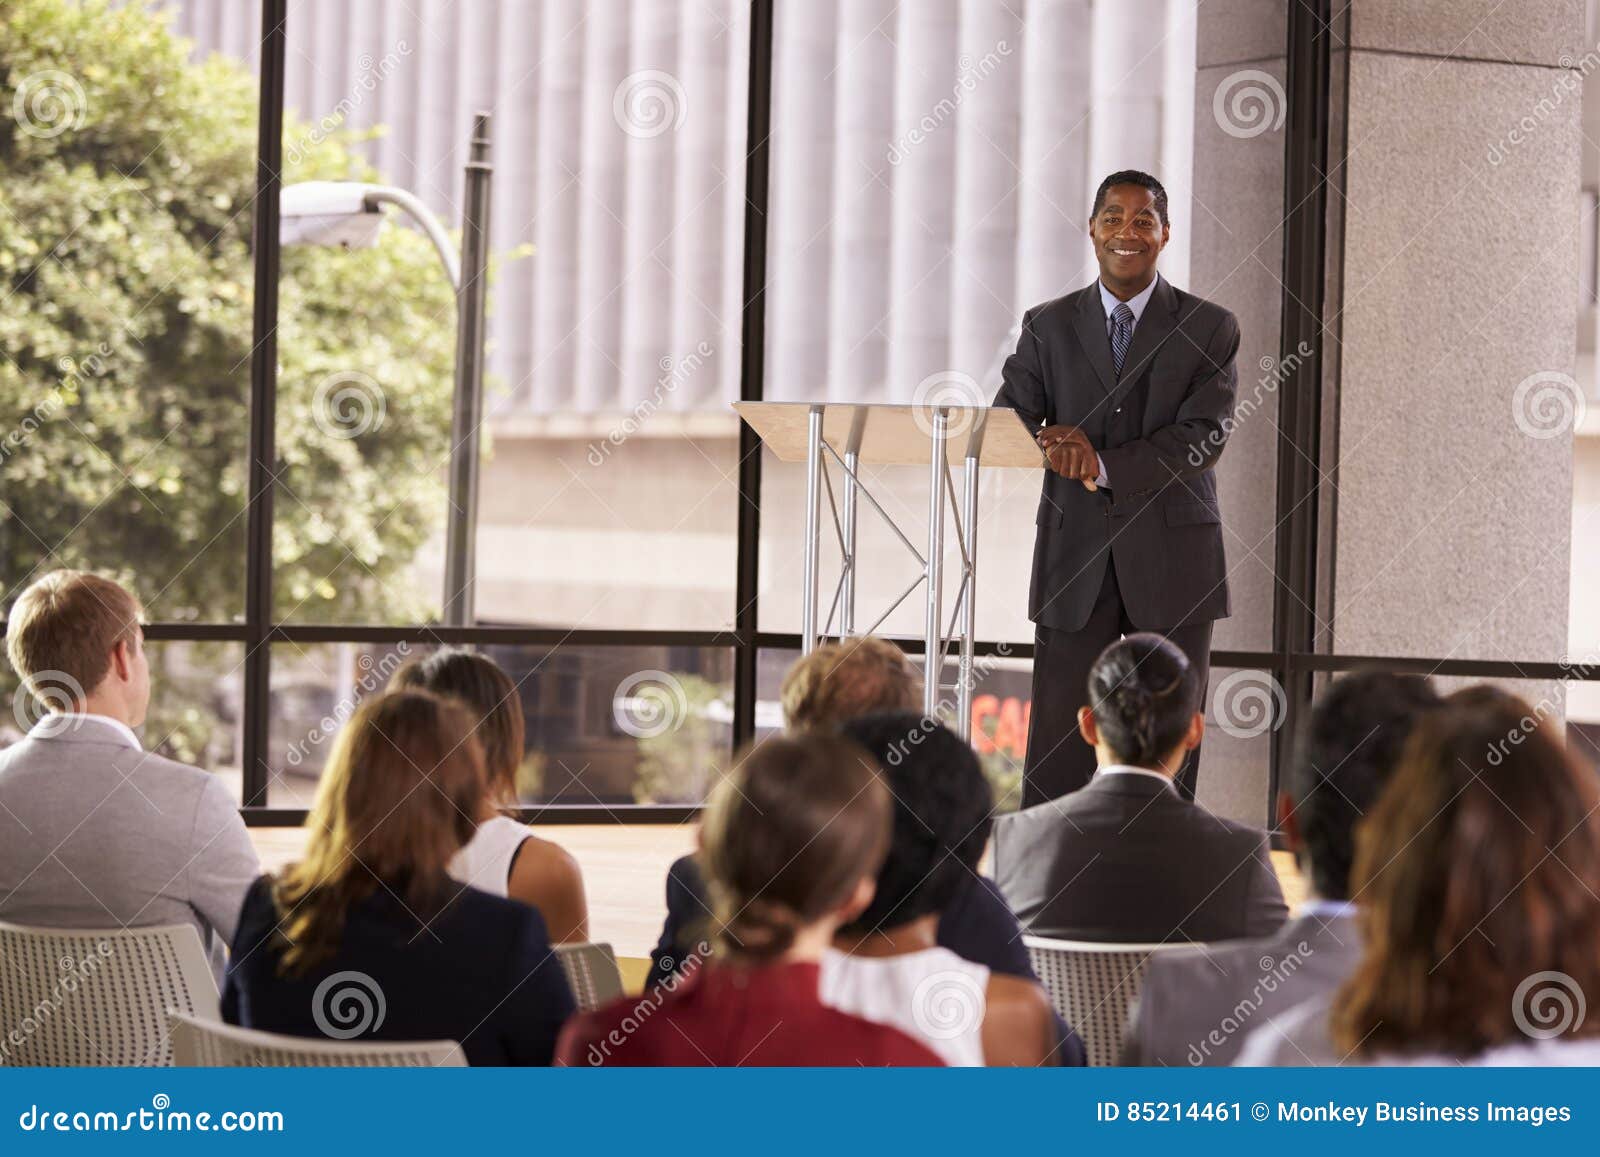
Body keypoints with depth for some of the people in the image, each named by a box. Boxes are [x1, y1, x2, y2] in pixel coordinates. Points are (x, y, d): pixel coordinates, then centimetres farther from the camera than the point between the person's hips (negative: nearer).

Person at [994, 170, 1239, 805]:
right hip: (1074, 555, 1)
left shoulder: (1210, 329, 2)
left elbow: (1204, 437, -10)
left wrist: (1105, 465, -20)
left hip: (1171, 556, -1)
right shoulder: (1048, 326, 9)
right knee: (1058, 744, -2)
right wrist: (1052, 440, -22)